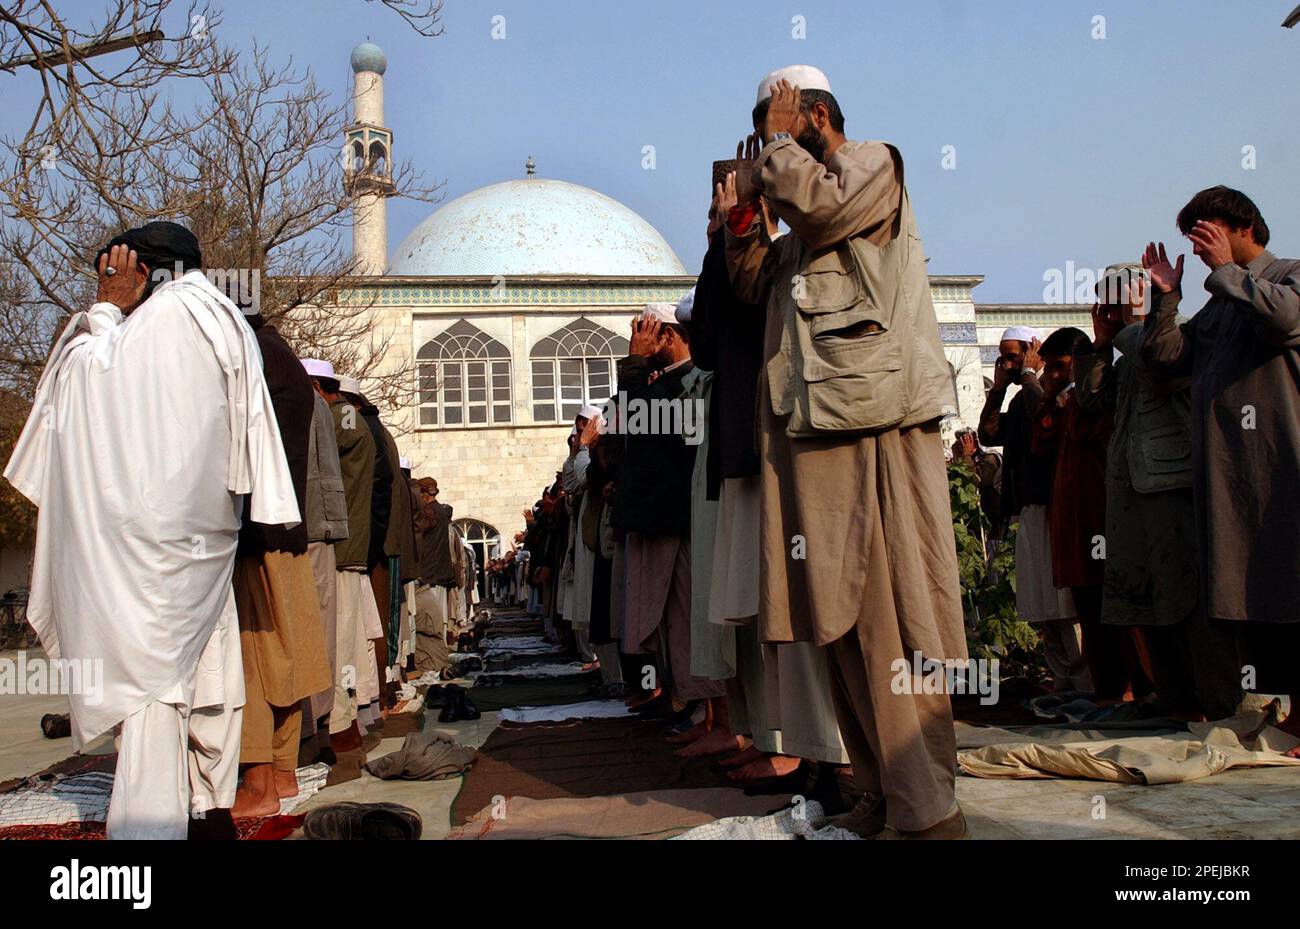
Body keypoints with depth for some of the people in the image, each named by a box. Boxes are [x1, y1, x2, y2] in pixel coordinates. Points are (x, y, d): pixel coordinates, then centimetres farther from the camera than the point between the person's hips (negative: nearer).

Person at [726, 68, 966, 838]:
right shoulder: (801, 228, 27)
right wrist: (744, 206, 13)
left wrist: (780, 142, 4)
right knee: (843, 616, 5)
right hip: (814, 428, 8)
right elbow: (753, 282, 22)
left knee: (892, 612, -9)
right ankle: (882, 794, 13)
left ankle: (927, 808, -4)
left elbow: (814, 200, -13)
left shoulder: (875, 165, 6)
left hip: (876, 426, -8)